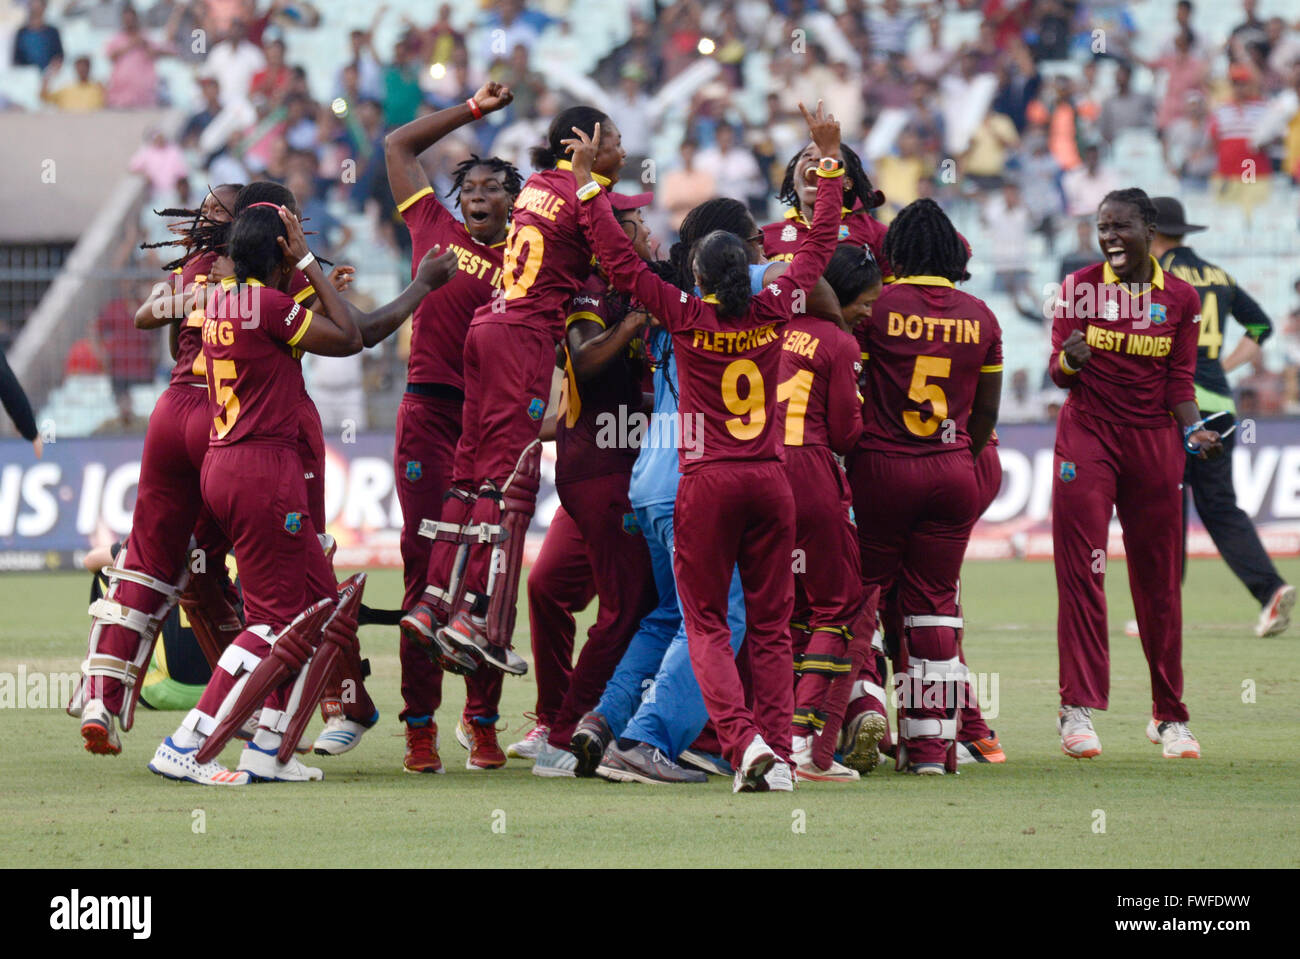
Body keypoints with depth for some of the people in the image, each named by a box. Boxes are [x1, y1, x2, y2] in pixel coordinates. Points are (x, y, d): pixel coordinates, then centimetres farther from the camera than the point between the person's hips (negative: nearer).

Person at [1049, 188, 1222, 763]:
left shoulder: (1181, 298, 5)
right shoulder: (1079, 288, 1)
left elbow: (1179, 382, 6)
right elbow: (1059, 373, 1)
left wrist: (1192, 430, -12)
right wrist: (1069, 360, -23)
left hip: (1153, 442, 1)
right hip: (1087, 437, -1)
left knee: (1159, 581, 5)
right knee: (1081, 574, -10)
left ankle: (1169, 716, 15)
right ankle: (1078, 709, -10)